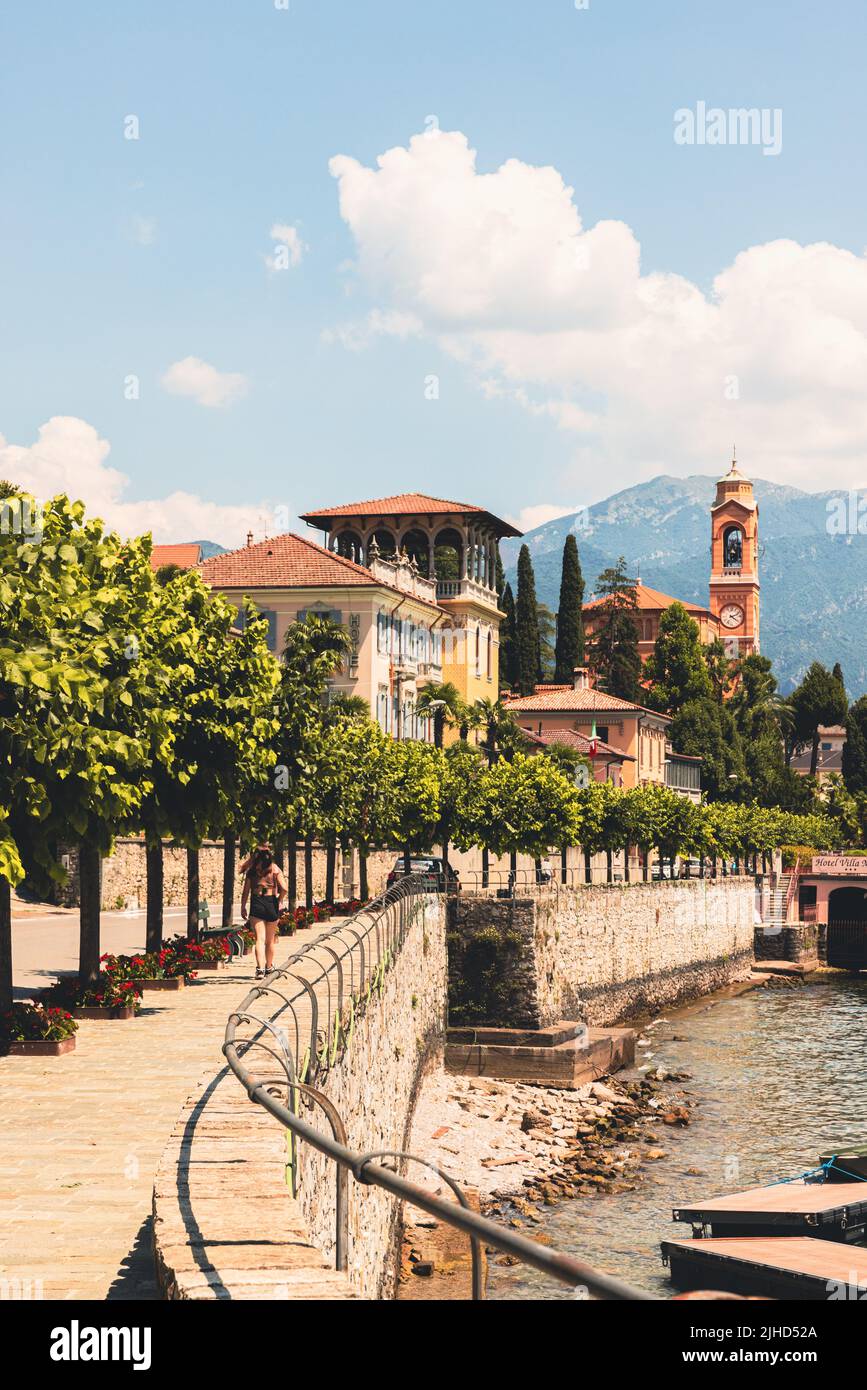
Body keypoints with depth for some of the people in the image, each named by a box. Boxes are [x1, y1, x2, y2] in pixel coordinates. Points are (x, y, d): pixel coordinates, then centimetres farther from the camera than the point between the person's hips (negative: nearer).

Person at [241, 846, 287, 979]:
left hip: (256, 904, -1)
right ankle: (269, 967, 32)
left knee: (260, 938, -7)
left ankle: (260, 968, -24)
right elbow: (284, 888, -9)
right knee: (270, 940, 17)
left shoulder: (252, 871, 1)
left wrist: (243, 907, 9)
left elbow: (246, 891, -1)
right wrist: (279, 901, 8)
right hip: (272, 903, 1)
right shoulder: (274, 869, 0)